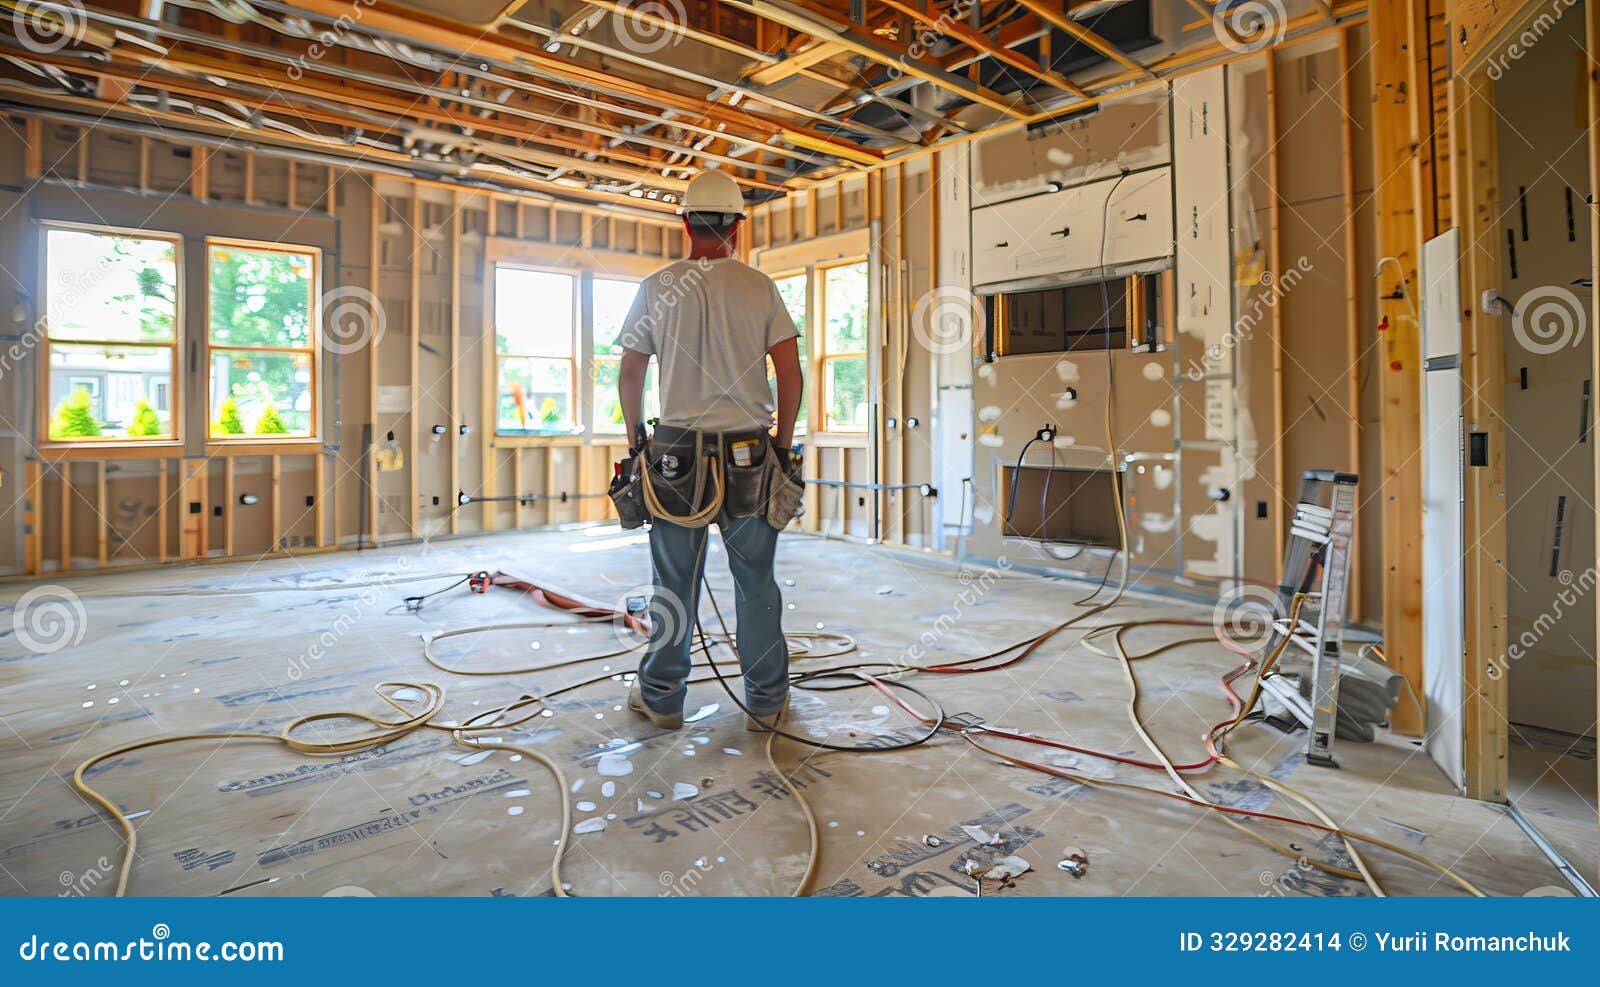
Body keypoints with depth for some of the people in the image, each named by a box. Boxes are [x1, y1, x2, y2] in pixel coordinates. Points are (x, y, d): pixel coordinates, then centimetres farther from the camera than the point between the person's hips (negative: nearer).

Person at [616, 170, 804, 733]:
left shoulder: (657, 288, 4)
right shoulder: (760, 287, 3)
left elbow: (630, 374, 6)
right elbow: (790, 374, -1)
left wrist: (636, 438, 18)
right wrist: (783, 444, 9)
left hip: (675, 451, 0)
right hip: (749, 452, 0)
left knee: (674, 581, 9)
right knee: (755, 581, 8)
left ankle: (661, 698, 21)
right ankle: (767, 702, 17)